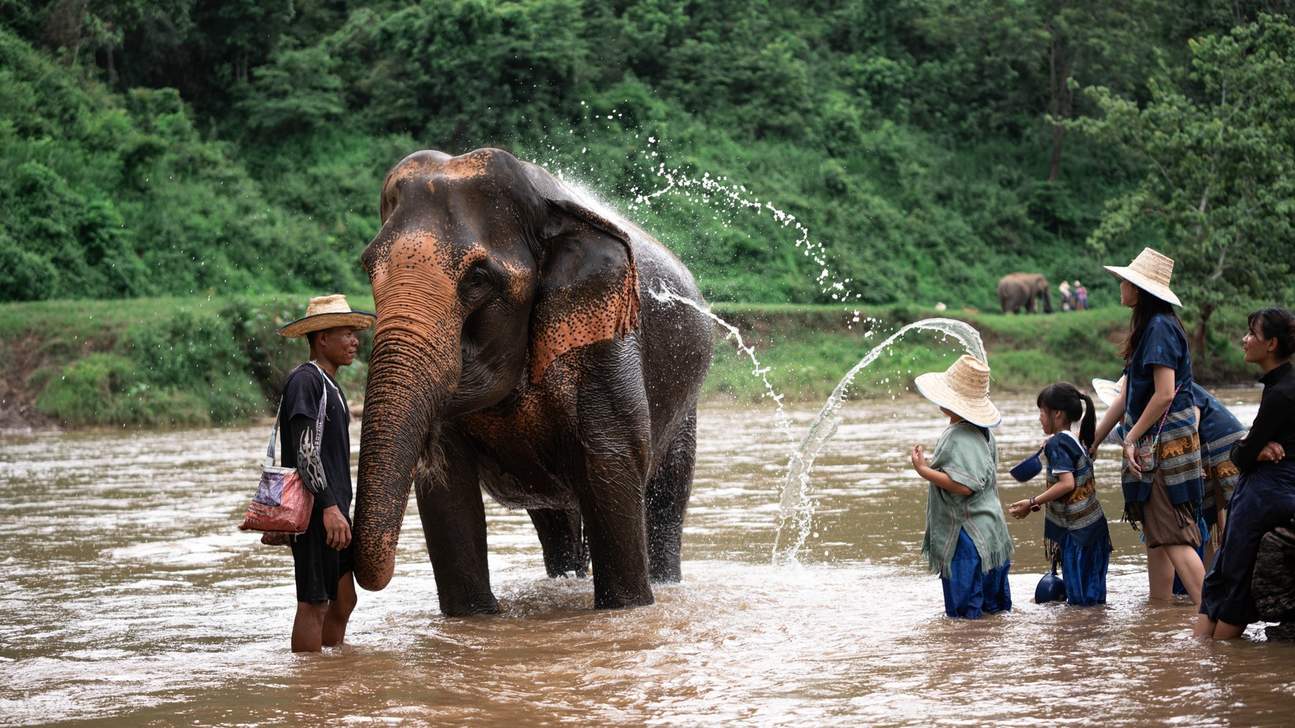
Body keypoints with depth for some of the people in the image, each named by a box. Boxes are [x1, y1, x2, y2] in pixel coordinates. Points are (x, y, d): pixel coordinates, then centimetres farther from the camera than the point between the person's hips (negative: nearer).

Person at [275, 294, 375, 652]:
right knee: (313, 602, -7)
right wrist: (329, 507, -23)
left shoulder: (330, 386, 19)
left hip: (334, 508, 10)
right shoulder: (304, 381, -12)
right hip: (315, 509, -10)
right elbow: (305, 451, -19)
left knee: (343, 599, 10)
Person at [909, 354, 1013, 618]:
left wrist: (924, 471, -25)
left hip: (967, 537, -11)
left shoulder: (960, 438, -23)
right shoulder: (981, 433, 9)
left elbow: (963, 485, -31)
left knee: (963, 612, -4)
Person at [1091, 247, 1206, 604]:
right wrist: (1093, 441, 22)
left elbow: (1165, 393, -21)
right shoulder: (1148, 328, 16)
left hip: (1167, 442, -10)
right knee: (1156, 534, 12)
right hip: (1153, 447, 10)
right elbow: (1126, 396, 20)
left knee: (1173, 536, -13)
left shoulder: (1160, 328, -14)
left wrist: (1132, 438, -14)